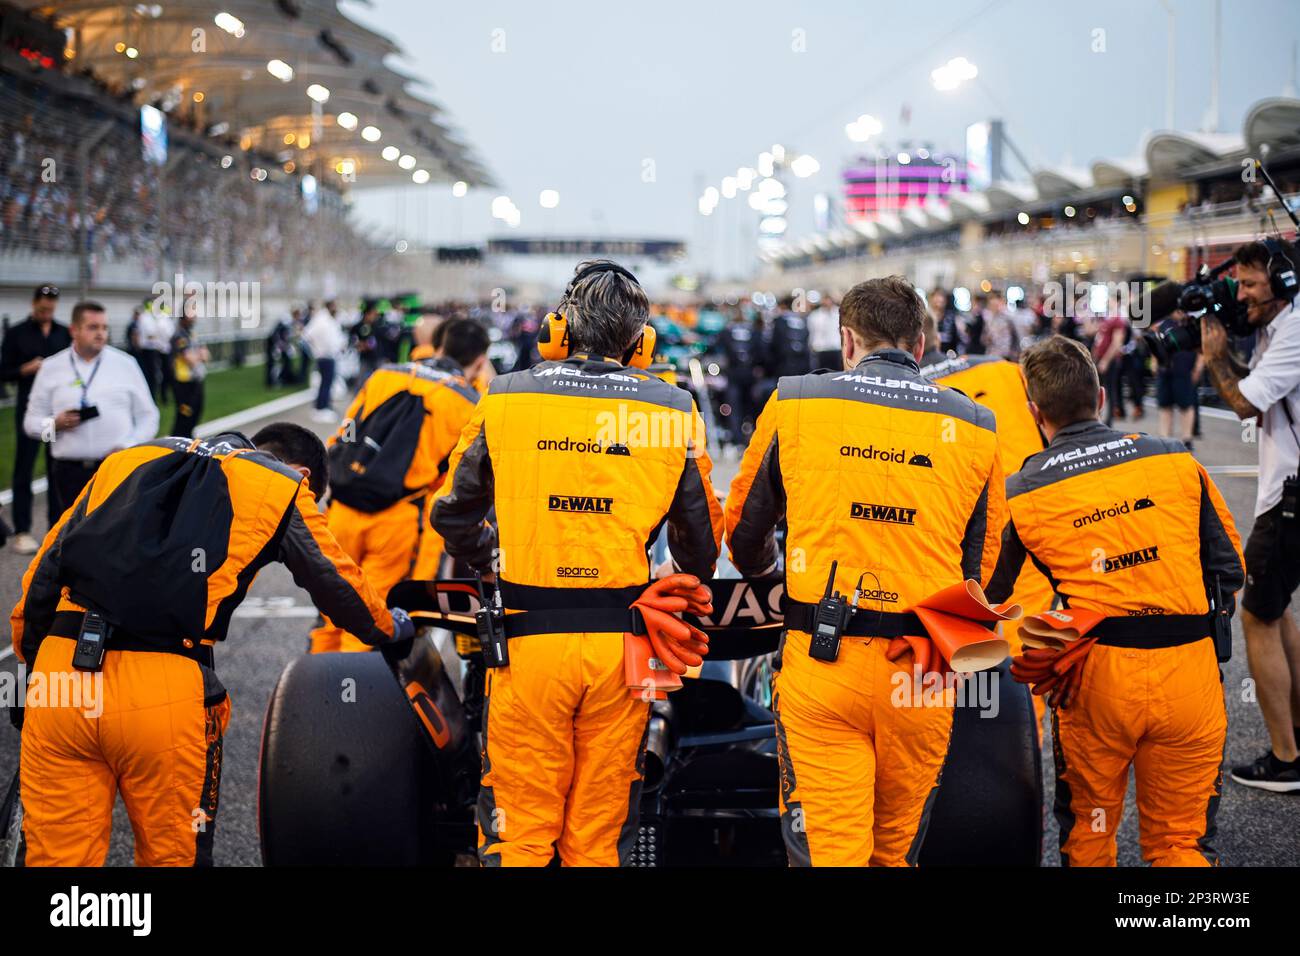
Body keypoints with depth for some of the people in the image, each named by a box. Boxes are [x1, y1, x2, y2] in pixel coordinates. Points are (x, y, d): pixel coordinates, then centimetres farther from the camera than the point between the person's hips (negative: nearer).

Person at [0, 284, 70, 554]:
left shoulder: (64, 333, 8)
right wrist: (27, 369, -16)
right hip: (30, 408, -2)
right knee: (24, 468, -1)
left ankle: (57, 526, 13)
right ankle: (22, 532, 2)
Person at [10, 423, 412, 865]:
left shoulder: (127, 461, 25)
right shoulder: (283, 487, 14)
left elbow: (44, 575, 20)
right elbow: (337, 583, 24)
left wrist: (30, 661, 27)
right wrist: (389, 627, 43)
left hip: (58, 674, 3)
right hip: (165, 695, -3)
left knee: (55, 857, 9)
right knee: (173, 856, 14)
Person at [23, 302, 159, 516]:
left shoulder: (126, 364, 8)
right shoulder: (51, 368, 9)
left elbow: (148, 417, 10)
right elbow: (31, 422, 12)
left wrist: (128, 447, -5)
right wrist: (56, 424, -9)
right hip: (68, 472, 1)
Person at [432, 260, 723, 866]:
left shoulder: (504, 400, 1)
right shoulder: (672, 411, 2)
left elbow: (453, 514, 11)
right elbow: (700, 534, 12)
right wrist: (685, 588, 32)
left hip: (529, 638, -1)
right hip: (622, 641, 1)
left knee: (520, 829, 7)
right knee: (601, 835, 10)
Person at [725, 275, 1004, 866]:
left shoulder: (794, 402, 3)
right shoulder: (974, 427, 7)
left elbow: (744, 534, 14)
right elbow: (980, 565, 11)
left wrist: (764, 574, 36)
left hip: (820, 665, -2)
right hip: (922, 673, 2)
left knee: (825, 850, -1)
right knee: (896, 850, 16)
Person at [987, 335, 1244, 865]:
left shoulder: (1022, 494, 1)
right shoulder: (1177, 459, 5)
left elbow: (987, 596, 7)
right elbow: (1229, 567, 9)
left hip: (1098, 677, -1)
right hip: (1189, 671, 1)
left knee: (1087, 834, 19)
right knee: (1182, 841, 12)